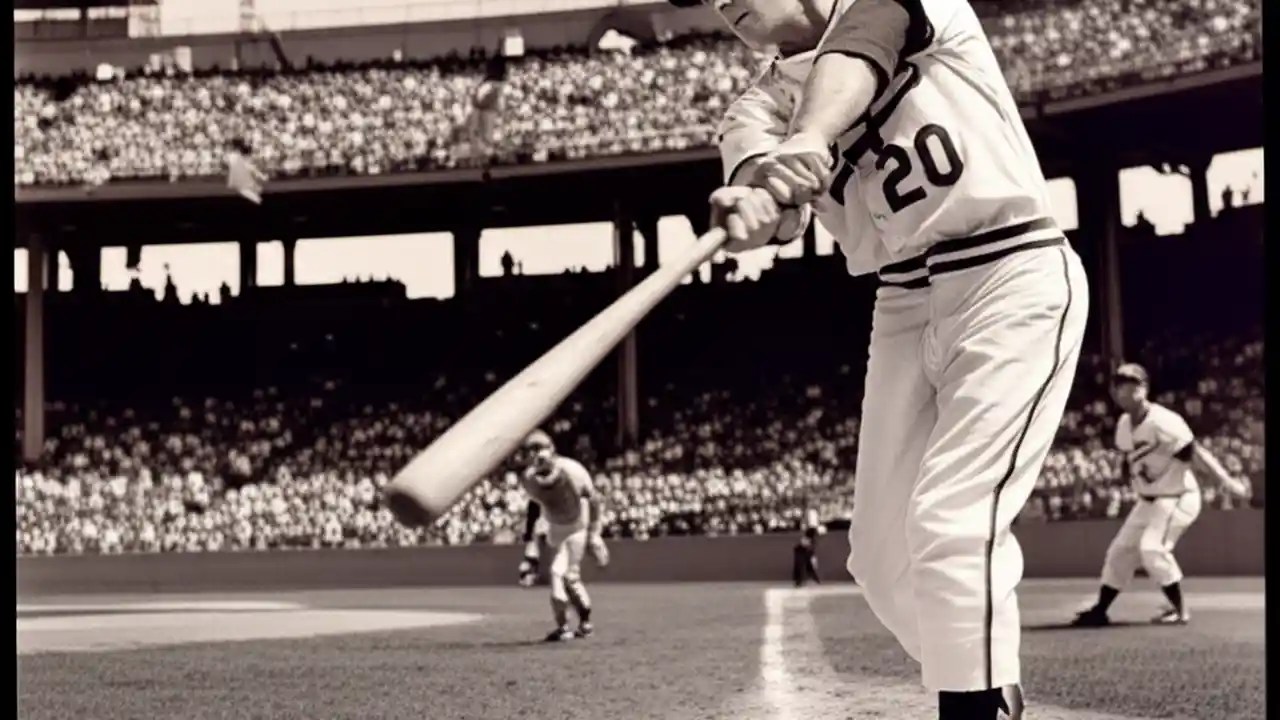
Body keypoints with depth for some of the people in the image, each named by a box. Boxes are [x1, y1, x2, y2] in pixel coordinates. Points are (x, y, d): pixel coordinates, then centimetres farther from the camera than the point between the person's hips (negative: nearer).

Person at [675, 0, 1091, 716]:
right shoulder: (761, 108, 8)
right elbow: (776, 203, -14)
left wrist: (808, 138, -45)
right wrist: (750, 208, -38)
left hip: (1014, 279, -6)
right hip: (904, 307, 7)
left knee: (951, 528, -19)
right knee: (885, 554, 6)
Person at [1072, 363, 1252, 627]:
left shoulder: (1163, 422, -23)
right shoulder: (1124, 425, 3)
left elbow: (1194, 453, -28)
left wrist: (1227, 482, -31)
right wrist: (1127, 467, -4)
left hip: (1177, 498, -8)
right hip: (1147, 501, 8)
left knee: (1152, 546, -24)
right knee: (1120, 550, 9)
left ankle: (1179, 609, -12)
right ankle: (1100, 610, 20)